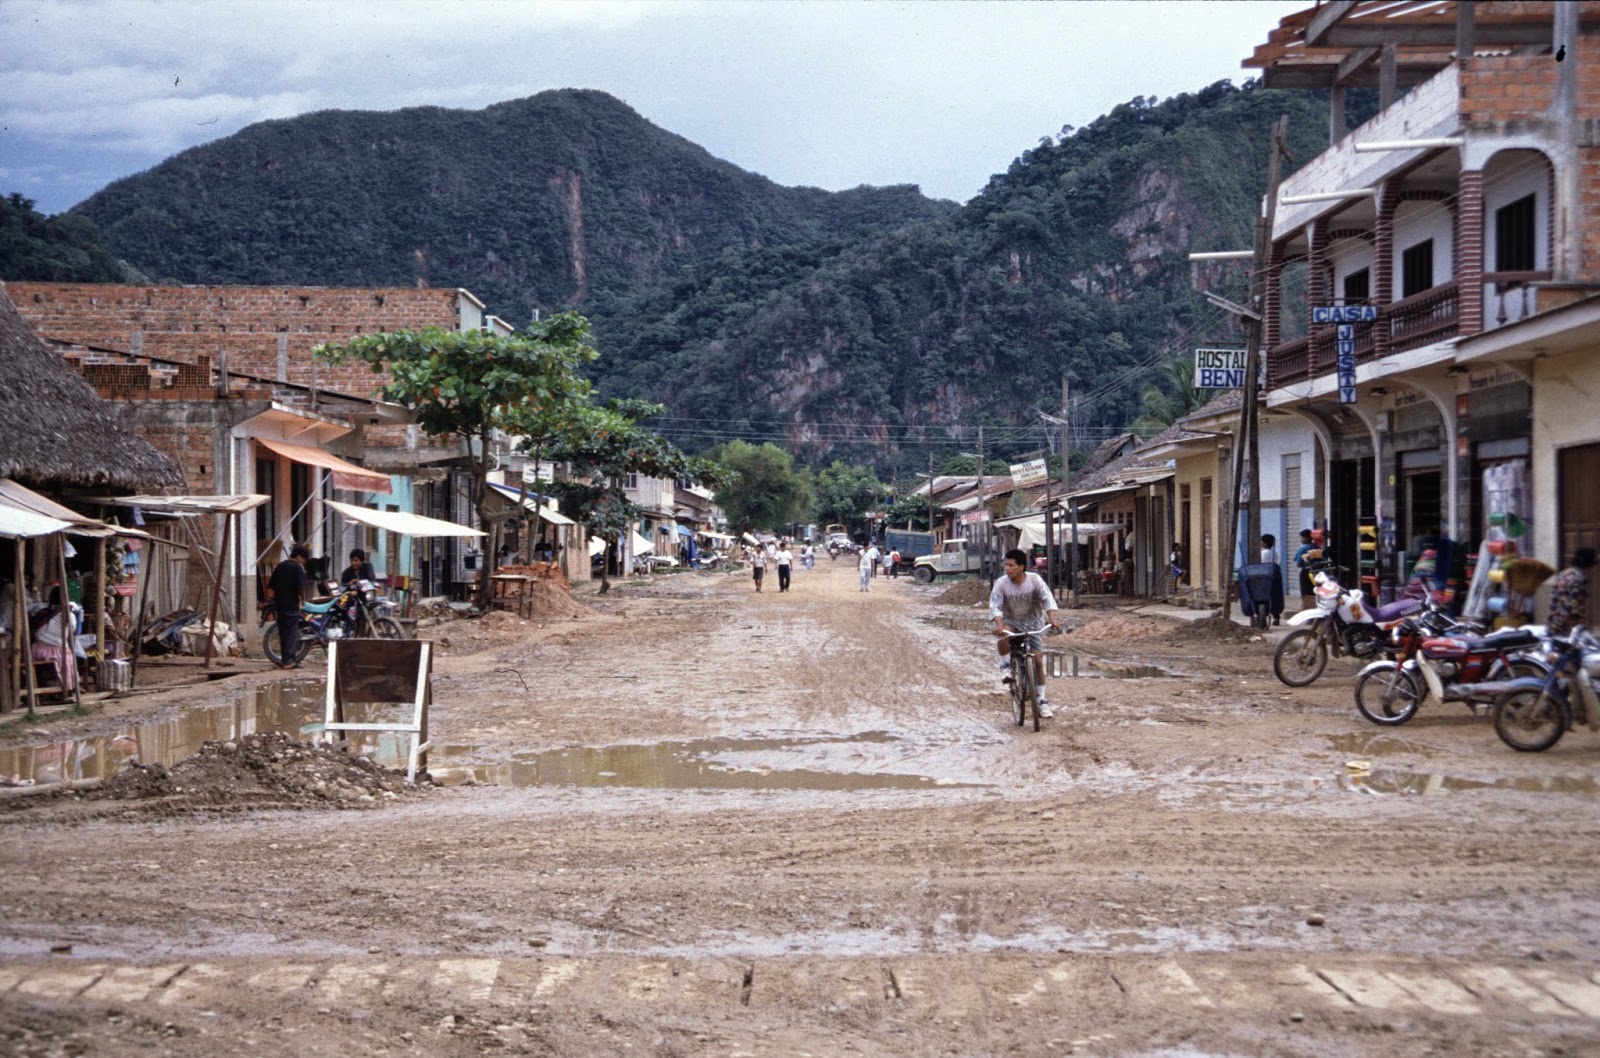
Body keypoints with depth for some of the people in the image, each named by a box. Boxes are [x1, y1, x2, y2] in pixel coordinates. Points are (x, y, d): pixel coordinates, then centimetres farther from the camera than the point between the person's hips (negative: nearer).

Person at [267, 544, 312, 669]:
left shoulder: (279, 566, 14)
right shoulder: (297, 567, -10)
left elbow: (270, 587, 17)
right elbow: (301, 587, -17)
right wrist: (303, 600, -1)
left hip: (279, 605, 7)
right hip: (291, 606, -7)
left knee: (283, 632, 13)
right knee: (292, 633, -3)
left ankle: (284, 659, 16)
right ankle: (289, 660, -7)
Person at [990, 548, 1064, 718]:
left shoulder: (1035, 580, -17)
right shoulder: (1001, 584, -17)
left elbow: (1047, 599, -24)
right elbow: (995, 605, -23)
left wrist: (1053, 619, -42)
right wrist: (999, 625, -42)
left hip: (1032, 623, 1)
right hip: (1011, 621, -1)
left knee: (1038, 660, -5)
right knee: (1004, 634, -38)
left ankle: (1041, 701, 7)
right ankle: (1005, 667, -15)